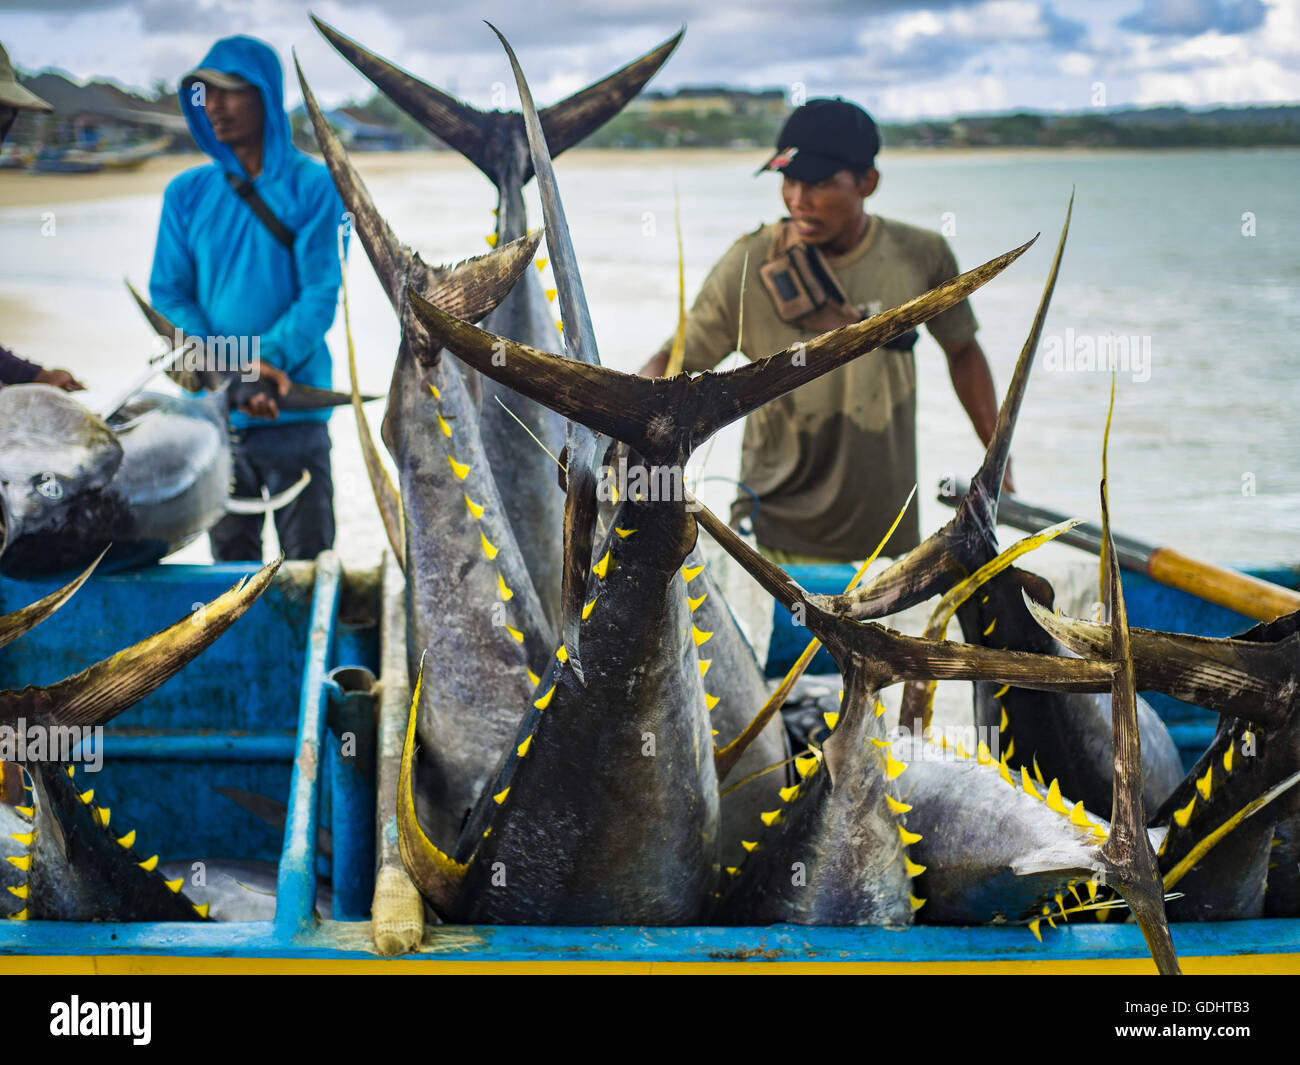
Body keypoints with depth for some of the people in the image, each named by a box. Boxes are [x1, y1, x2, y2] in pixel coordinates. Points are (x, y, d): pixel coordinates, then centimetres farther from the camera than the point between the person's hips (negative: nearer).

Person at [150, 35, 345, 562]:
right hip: (213, 414, 3)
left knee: (306, 562, 1)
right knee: (230, 562, 12)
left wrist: (268, 359, -24)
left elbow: (322, 292, -8)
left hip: (293, 409, -3)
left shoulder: (312, 186, -2)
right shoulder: (187, 194, 8)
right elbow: (168, 294, 3)